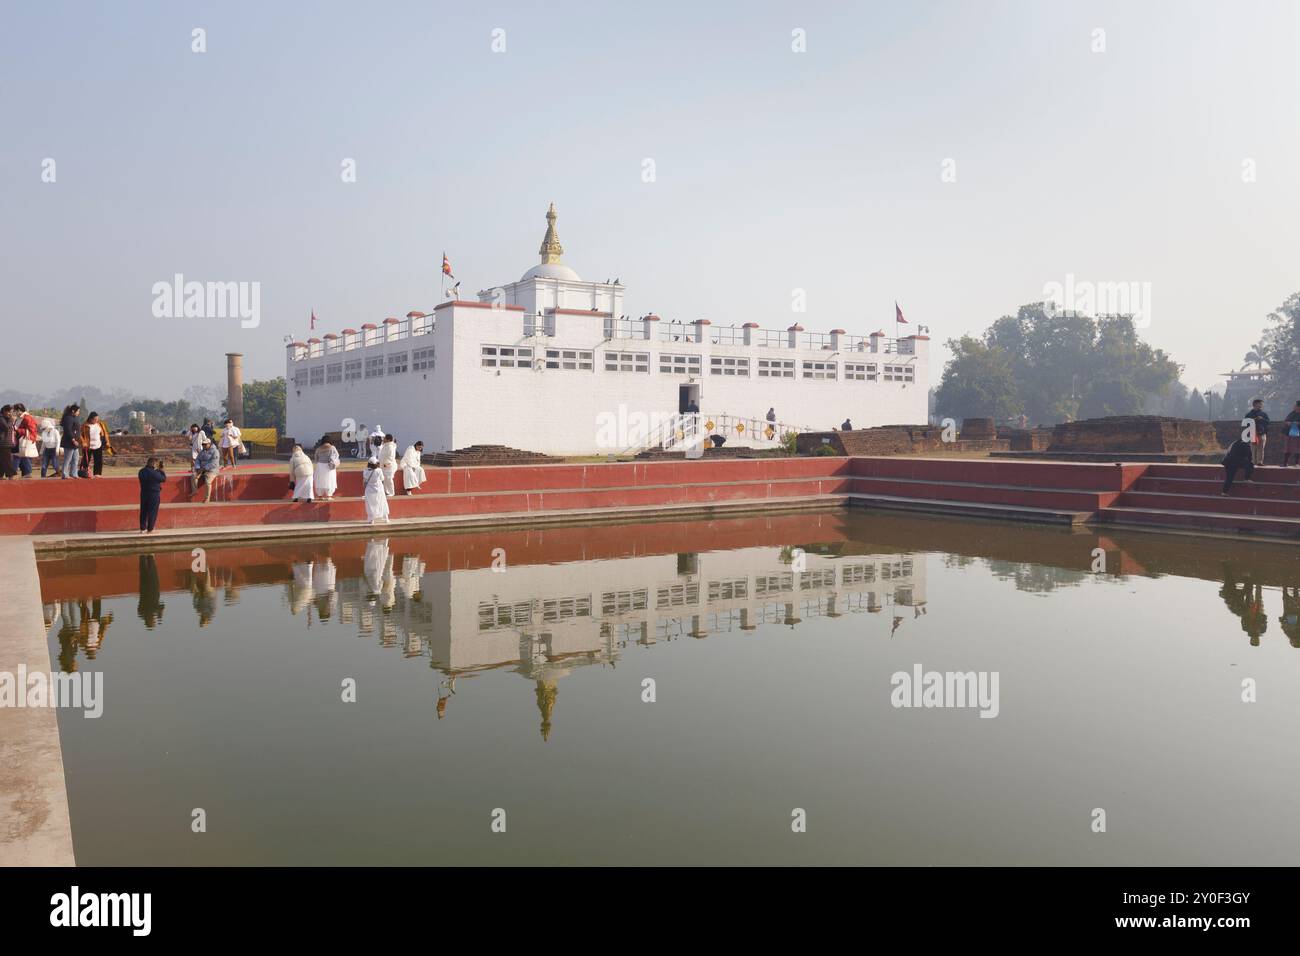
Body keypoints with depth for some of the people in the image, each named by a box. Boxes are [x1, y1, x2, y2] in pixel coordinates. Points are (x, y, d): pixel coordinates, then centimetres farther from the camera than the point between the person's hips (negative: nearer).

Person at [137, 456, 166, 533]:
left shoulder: (141, 471, 3)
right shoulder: (154, 473, -19)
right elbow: (163, 478, -9)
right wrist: (161, 470, 0)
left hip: (144, 493, 6)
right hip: (154, 494, -6)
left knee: (143, 511, 13)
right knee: (152, 512, 2)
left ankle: (142, 528, 17)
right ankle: (150, 529, 4)